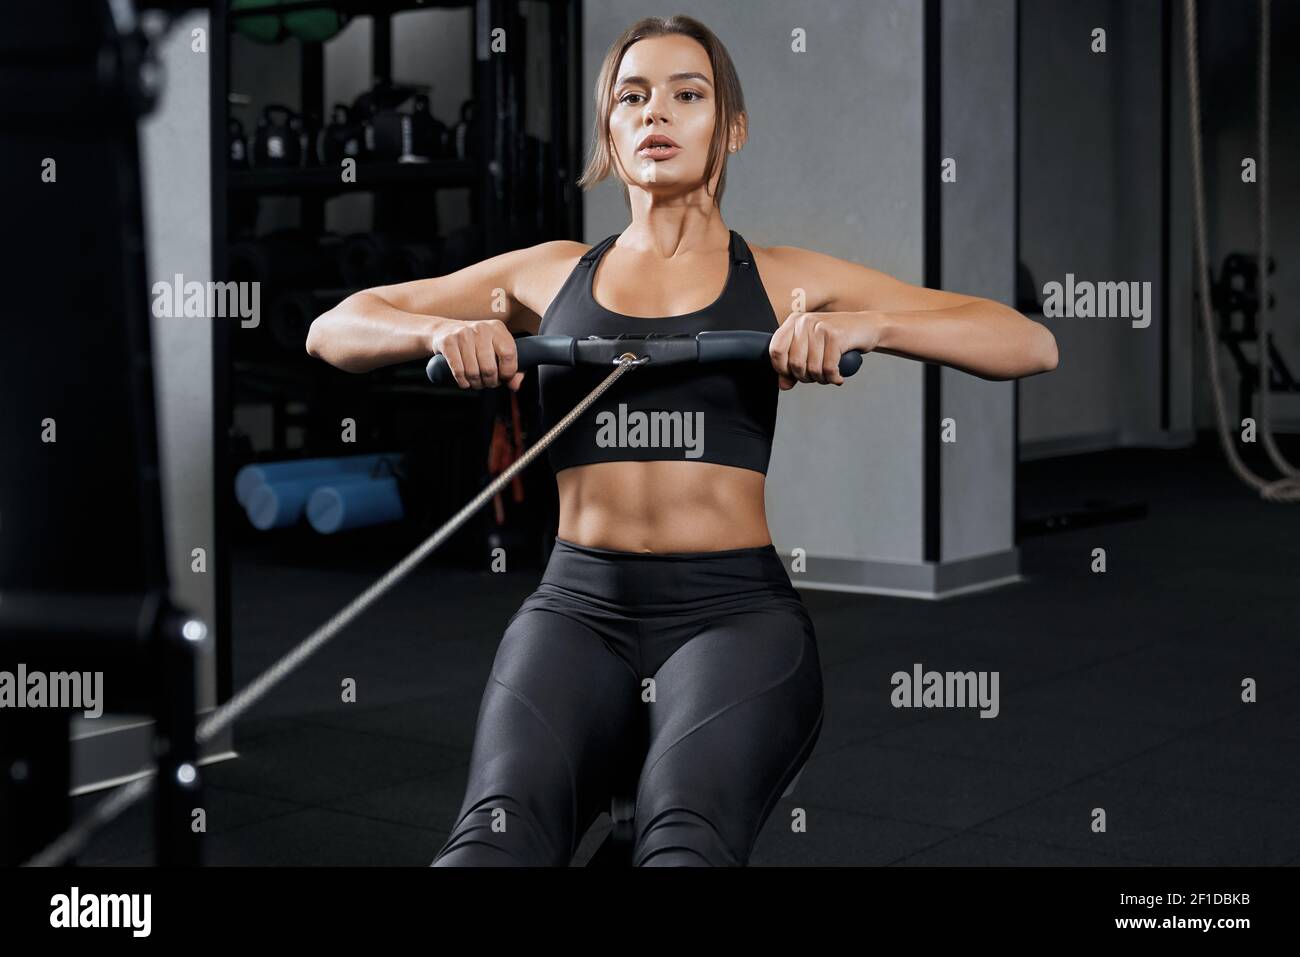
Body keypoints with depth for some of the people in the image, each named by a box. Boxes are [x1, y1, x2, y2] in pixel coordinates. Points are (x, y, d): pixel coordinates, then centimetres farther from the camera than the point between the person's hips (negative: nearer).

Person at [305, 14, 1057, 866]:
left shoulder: (788, 280, 12)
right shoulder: (550, 273, 17)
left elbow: (1031, 344, 6)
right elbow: (334, 329, 19)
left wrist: (863, 324, -12)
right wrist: (442, 329, -3)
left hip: (734, 610, -1)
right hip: (578, 606, 1)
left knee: (685, 836, -34)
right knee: (496, 831, -31)